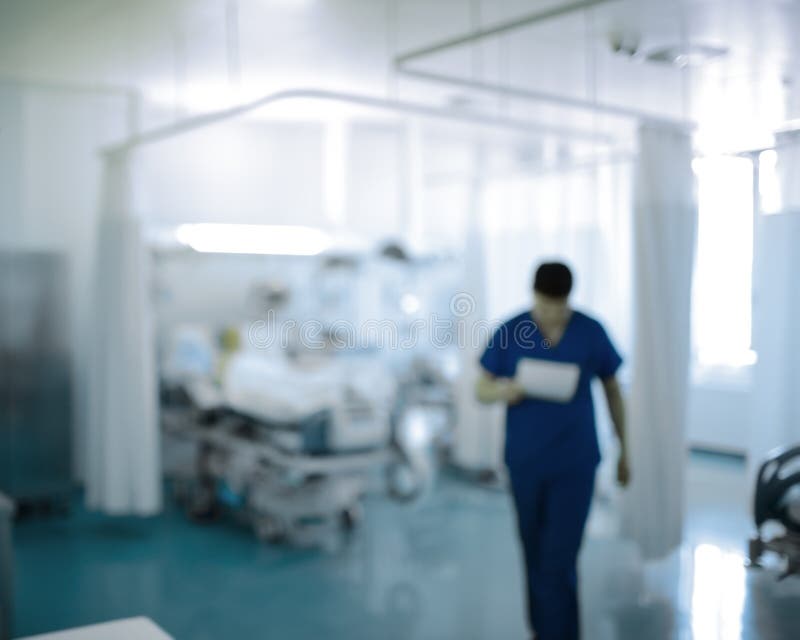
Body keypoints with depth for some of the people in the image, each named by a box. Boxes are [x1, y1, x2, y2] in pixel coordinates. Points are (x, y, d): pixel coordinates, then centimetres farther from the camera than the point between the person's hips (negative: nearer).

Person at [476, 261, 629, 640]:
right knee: (535, 555, 16)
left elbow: (613, 391, 6)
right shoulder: (509, 331, -6)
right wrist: (505, 390, -24)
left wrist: (623, 451, 10)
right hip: (525, 462, 2)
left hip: (575, 463, -2)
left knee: (558, 563, -7)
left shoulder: (591, 332, -6)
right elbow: (481, 389, -1)